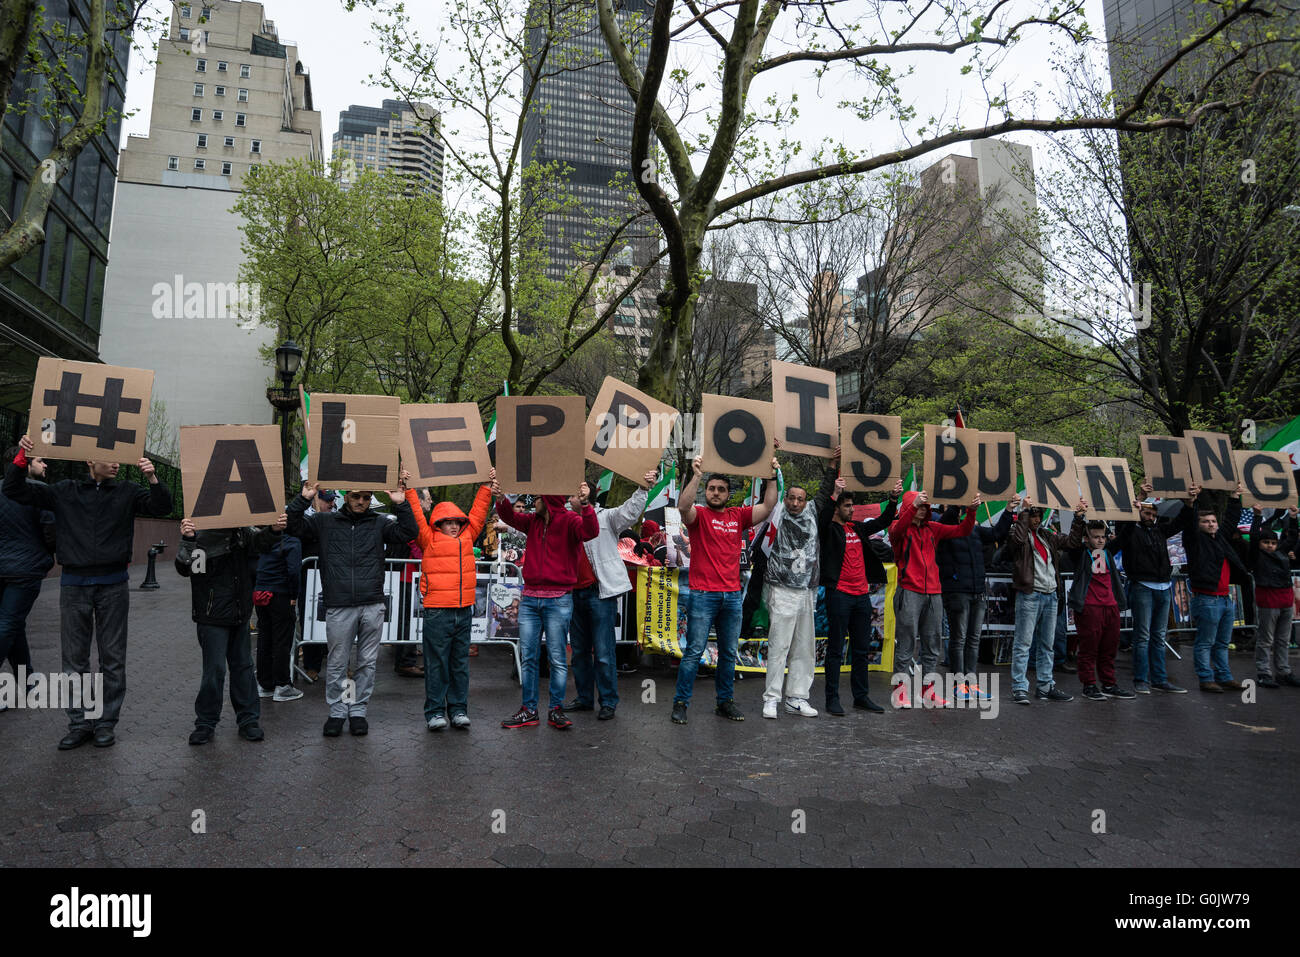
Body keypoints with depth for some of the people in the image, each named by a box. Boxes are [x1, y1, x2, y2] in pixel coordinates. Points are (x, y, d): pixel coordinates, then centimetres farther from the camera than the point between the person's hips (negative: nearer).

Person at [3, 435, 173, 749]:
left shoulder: (127, 492, 5)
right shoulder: (64, 492, 7)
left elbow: (162, 507, -5)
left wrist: (153, 480, -23)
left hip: (113, 585, -1)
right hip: (74, 584, 1)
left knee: (113, 659, 4)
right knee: (74, 659, 6)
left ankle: (106, 722, 15)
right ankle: (79, 723, 17)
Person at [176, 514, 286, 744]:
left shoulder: (242, 532, 2)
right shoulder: (200, 535, -9)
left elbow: (260, 541, -14)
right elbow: (185, 568, -18)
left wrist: (274, 530, -37)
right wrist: (187, 540, -37)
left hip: (240, 614, 4)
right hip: (212, 617, -4)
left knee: (243, 665, 11)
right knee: (215, 669, -3)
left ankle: (248, 720, 21)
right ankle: (205, 723, 16)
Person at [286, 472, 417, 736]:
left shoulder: (378, 523, 10)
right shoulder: (325, 521, 10)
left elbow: (407, 532, -2)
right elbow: (293, 526, 3)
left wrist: (400, 504, -11)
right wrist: (303, 499, -7)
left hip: (372, 606, 1)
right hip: (339, 607, -1)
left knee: (367, 662, 8)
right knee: (336, 663, 6)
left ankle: (358, 710, 20)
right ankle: (337, 711, 21)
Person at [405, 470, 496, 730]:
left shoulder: (467, 537, 12)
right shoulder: (429, 540, 2)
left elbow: (477, 513, 18)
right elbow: (417, 517, -2)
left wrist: (487, 487, 18)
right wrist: (409, 490, -5)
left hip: (464, 611, 4)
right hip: (437, 611, -4)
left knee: (461, 662, 10)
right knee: (436, 663, 3)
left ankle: (459, 709, 19)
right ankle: (435, 712, 12)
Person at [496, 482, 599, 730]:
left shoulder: (569, 521, -6)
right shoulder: (533, 521, 13)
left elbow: (590, 531, -22)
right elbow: (509, 516, 11)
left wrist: (584, 504, -38)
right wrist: (501, 497, -8)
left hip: (558, 600, -6)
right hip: (530, 599, 6)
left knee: (557, 658, 1)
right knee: (528, 656, 8)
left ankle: (556, 710, 11)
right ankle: (528, 710, 15)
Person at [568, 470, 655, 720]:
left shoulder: (606, 518, -1)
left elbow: (630, 511, -16)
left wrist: (643, 488, -32)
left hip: (601, 593, -6)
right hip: (575, 594, 7)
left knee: (603, 651, -4)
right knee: (579, 650, 14)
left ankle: (609, 702, 6)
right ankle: (584, 698, 26)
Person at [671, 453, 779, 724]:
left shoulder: (738, 516, 11)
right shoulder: (698, 515, -1)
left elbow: (767, 506, 5)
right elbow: (683, 505, -22)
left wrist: (772, 477, -4)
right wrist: (696, 475, -28)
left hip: (732, 596, 5)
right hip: (703, 596, -4)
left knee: (729, 653, 12)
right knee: (694, 651, -1)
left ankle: (725, 702, 24)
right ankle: (680, 703, 8)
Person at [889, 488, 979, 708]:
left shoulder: (933, 529, 15)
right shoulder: (899, 527, 0)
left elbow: (962, 531, 10)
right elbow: (897, 530, -23)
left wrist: (971, 511, -8)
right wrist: (914, 505, -36)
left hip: (933, 593, 5)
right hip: (909, 592, -5)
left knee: (933, 643, 9)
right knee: (906, 642, -3)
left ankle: (928, 690, 18)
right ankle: (901, 690, 5)